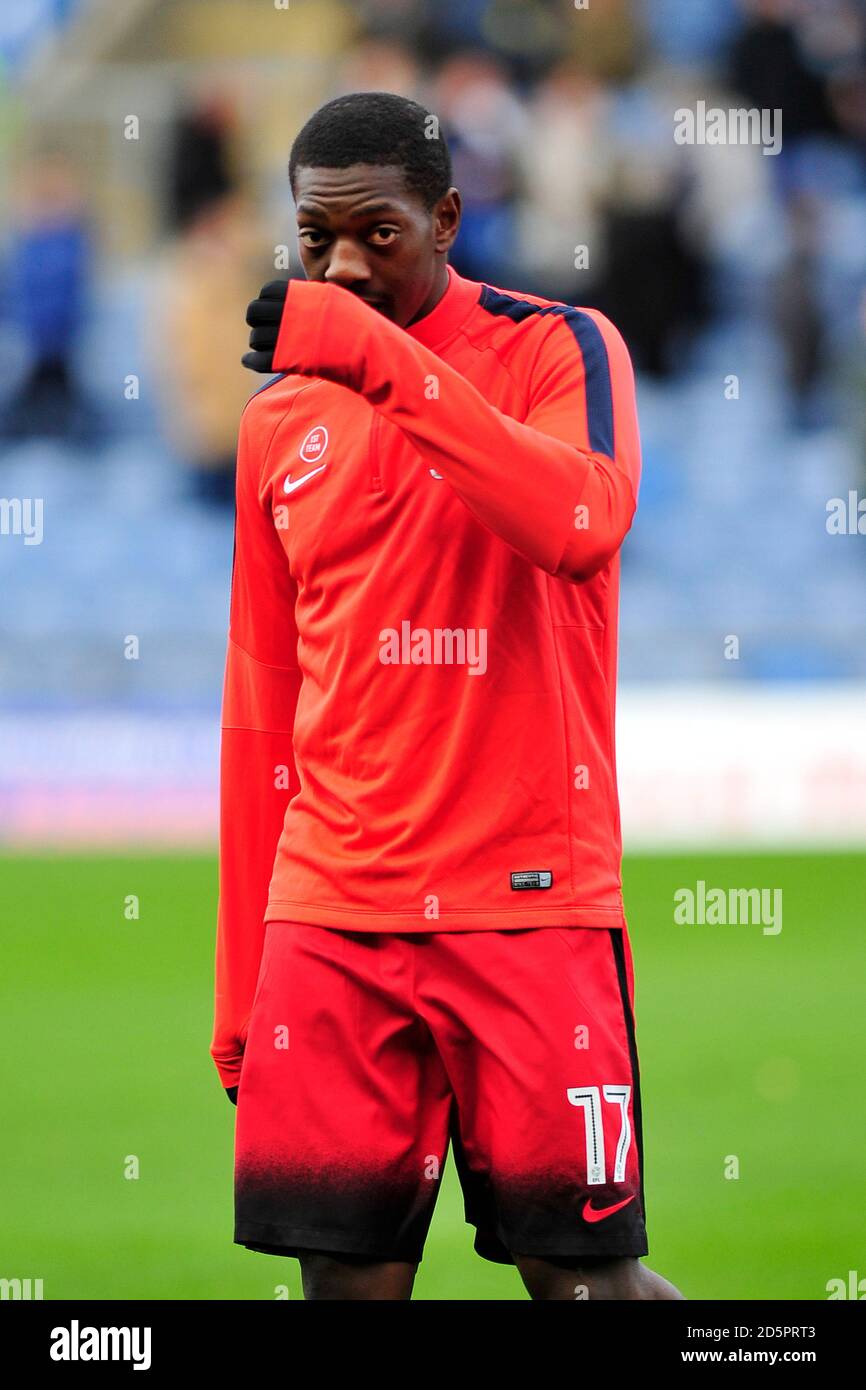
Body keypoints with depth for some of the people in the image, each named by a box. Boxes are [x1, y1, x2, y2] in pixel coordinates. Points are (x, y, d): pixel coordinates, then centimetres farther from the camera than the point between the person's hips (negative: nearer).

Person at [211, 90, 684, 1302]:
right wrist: (240, 982, 14)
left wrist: (386, 360, -26)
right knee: (347, 1270, -1)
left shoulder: (559, 350, 0)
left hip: (530, 900, -4)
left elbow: (582, 523, -22)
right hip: (329, 917, 4)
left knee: (584, 1272, -4)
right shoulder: (280, 423, 13)